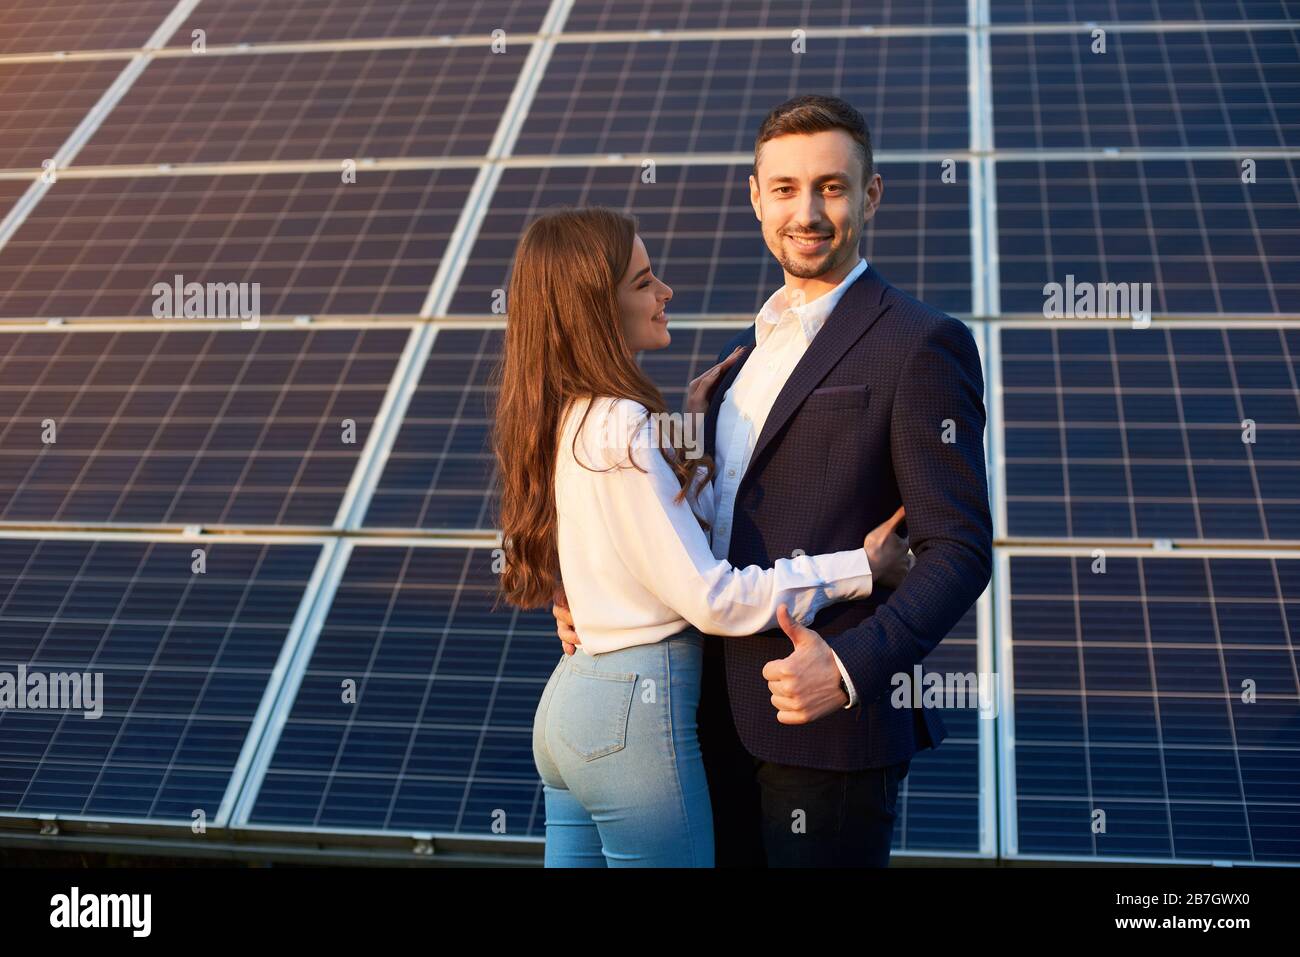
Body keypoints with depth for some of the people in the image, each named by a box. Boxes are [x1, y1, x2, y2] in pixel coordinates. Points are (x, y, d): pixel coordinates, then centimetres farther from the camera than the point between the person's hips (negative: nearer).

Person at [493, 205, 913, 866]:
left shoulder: (570, 416, 9)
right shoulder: (619, 427, -19)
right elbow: (712, 599, -18)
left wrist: (684, 432, 11)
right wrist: (860, 567, -11)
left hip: (570, 697, 9)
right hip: (639, 711, -9)